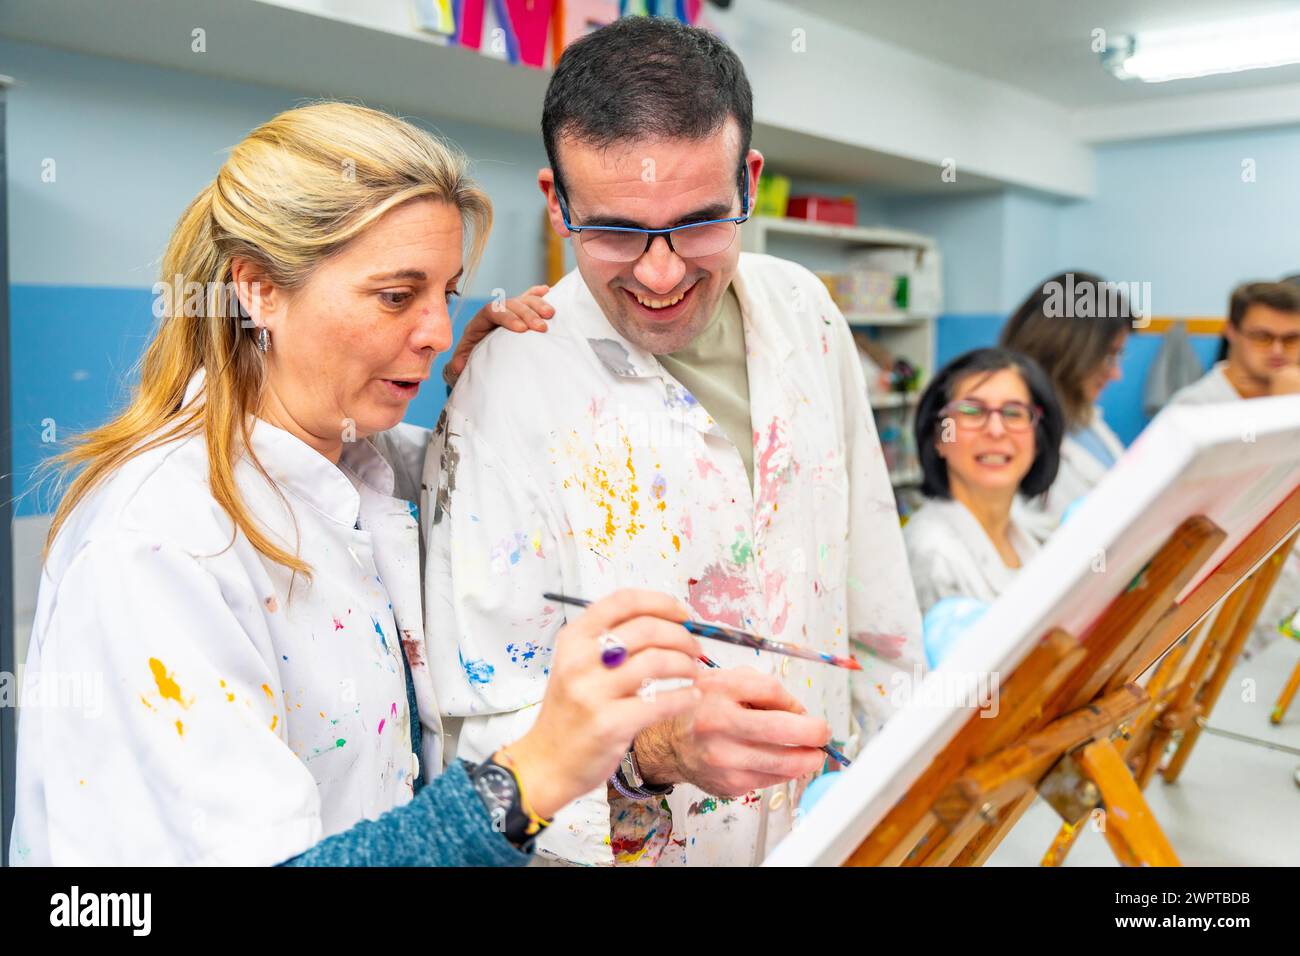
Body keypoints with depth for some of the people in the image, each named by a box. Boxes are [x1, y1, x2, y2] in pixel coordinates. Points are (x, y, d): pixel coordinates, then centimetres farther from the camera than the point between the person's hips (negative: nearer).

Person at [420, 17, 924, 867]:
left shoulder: (803, 311, -7)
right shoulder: (503, 394, -24)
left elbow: (870, 559, 3)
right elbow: (488, 724, -22)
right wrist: (653, 750, -40)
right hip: (641, 848, -4)